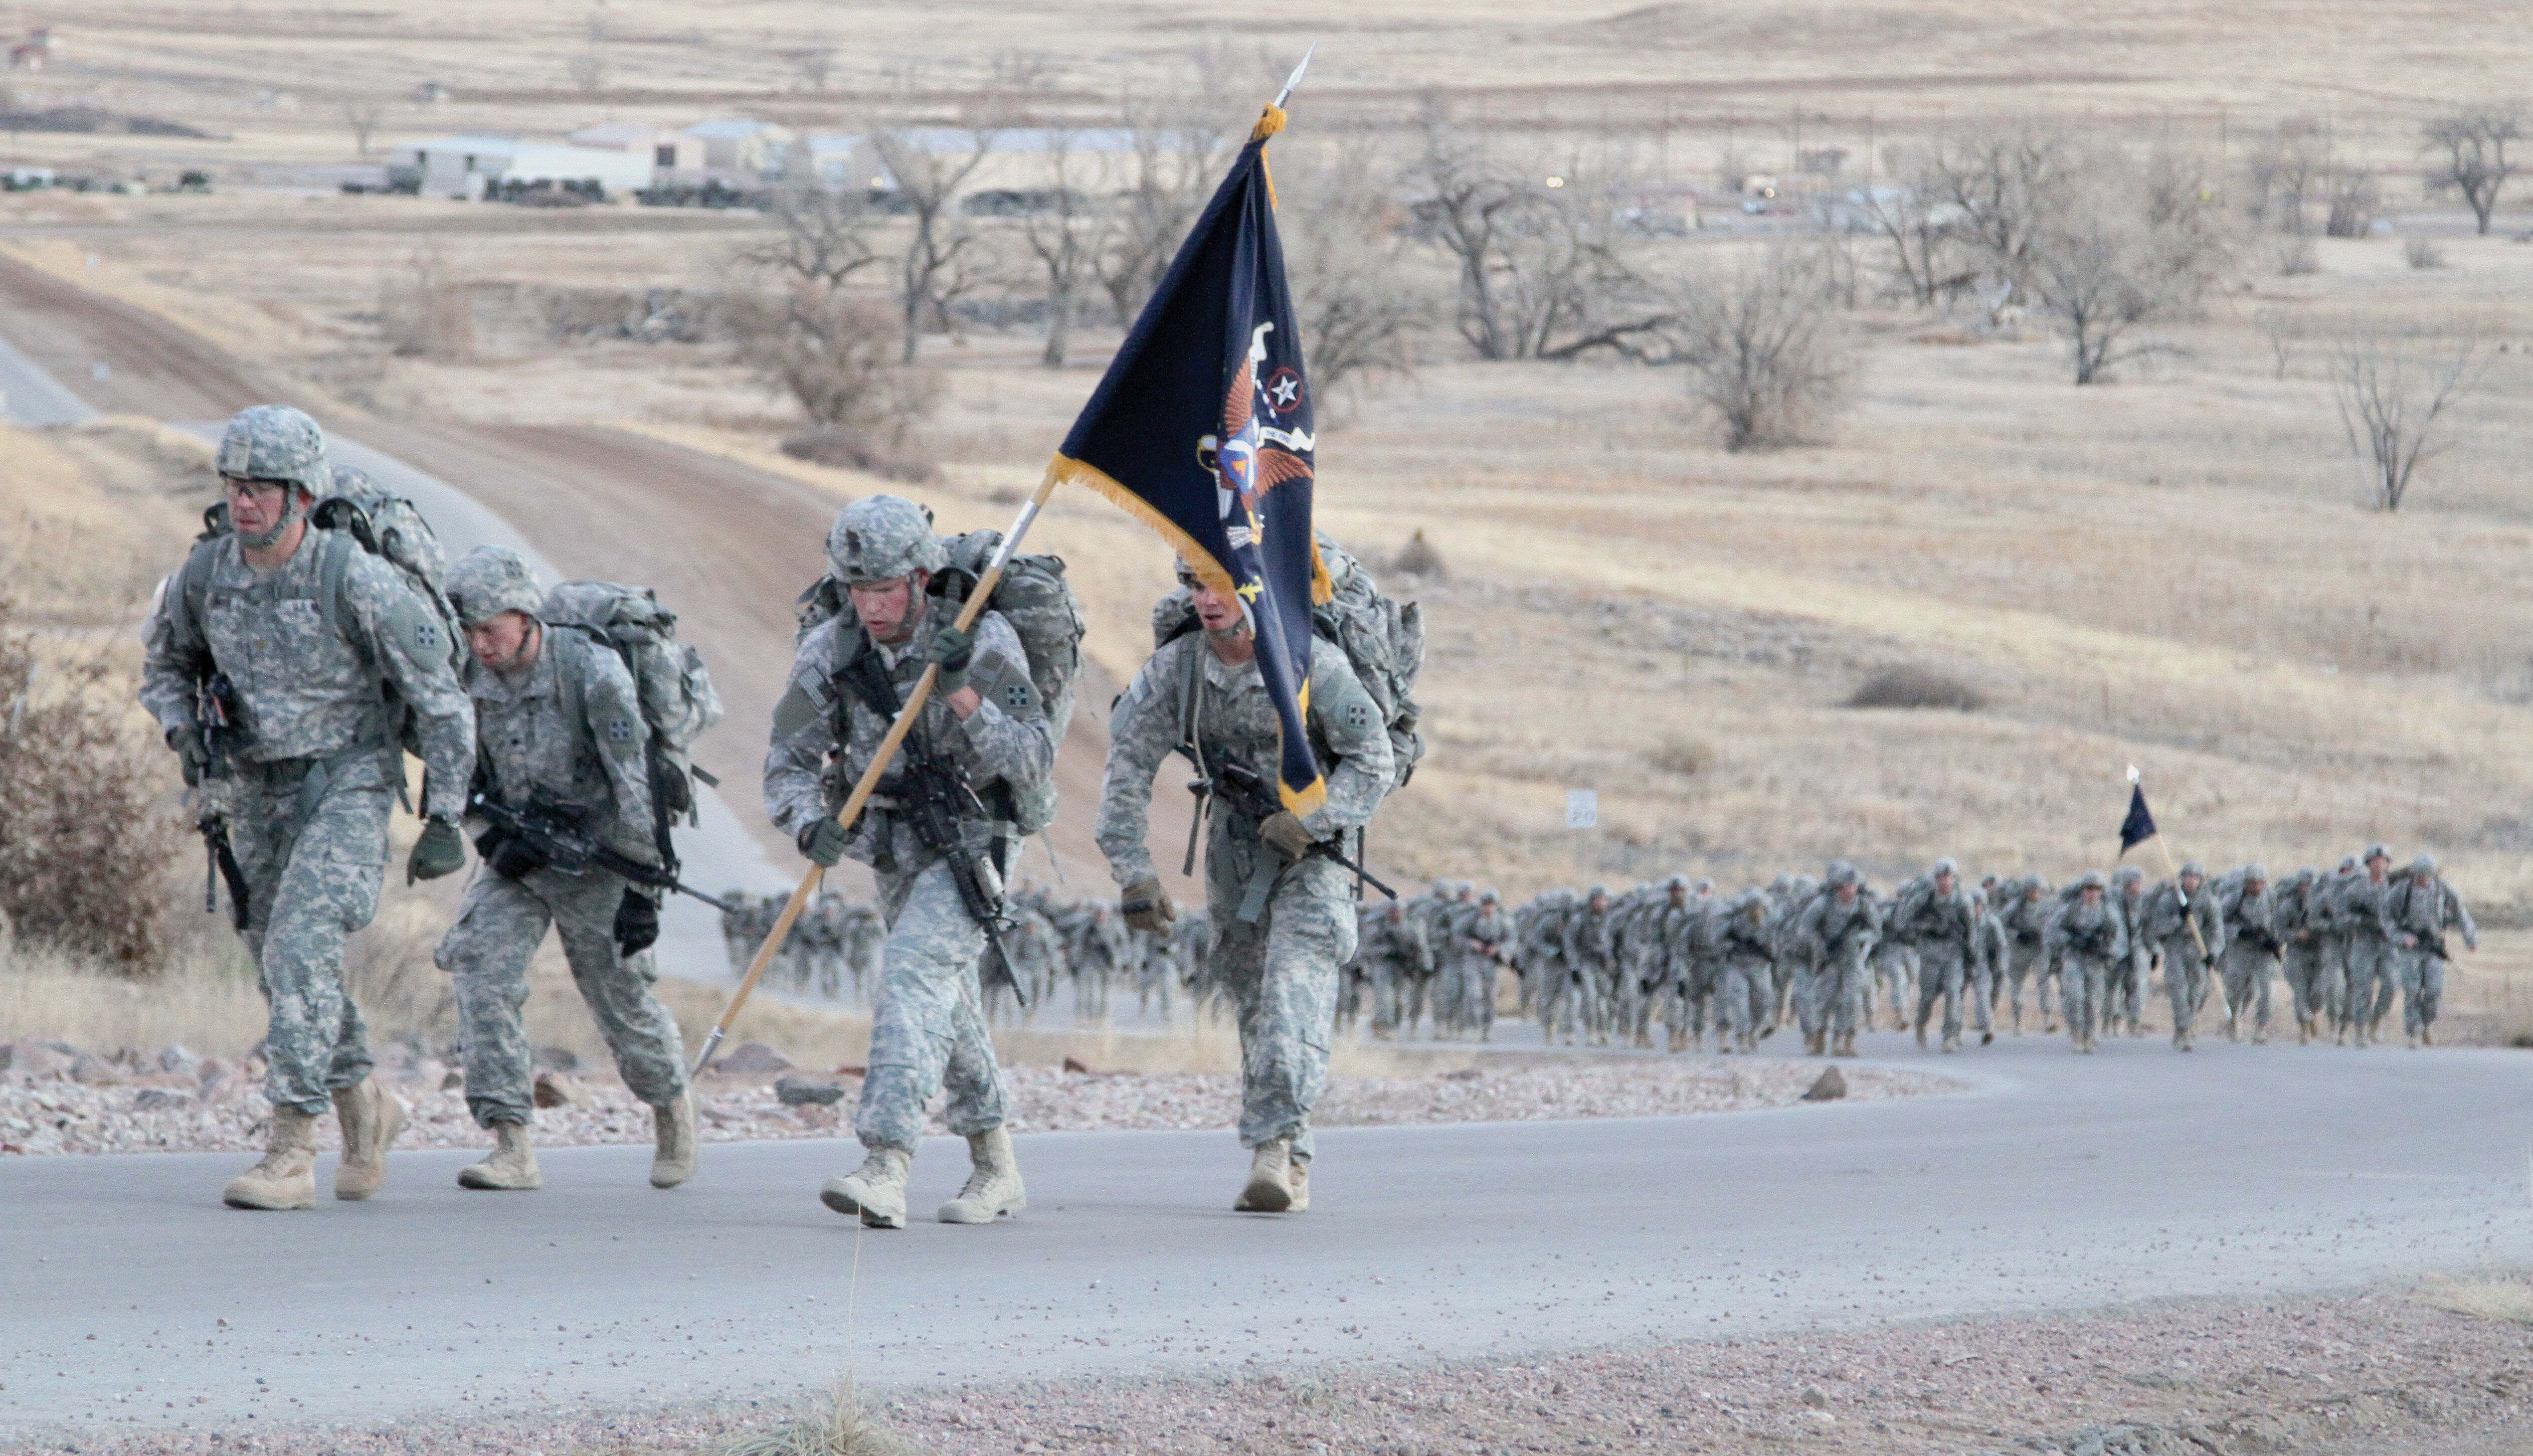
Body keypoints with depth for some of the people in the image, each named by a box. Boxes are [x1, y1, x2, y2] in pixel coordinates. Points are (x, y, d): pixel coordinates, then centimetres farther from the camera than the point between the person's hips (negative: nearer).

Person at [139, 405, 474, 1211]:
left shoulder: (356, 579, -19)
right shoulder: (203, 576, -6)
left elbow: (440, 699, -11)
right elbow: (165, 665, 15)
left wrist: (445, 819, -11)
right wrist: (185, 734, -6)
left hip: (348, 782, -6)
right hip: (255, 794, 6)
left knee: (301, 951, -22)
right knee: (284, 965, 13)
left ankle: (291, 1151, -23)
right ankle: (364, 1105, 38)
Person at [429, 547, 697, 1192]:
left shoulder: (592, 672, -21)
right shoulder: (470, 679, -6)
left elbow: (636, 786, -19)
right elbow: (461, 779, 8)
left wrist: (642, 890, -21)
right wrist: (494, 841, -9)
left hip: (596, 859, -4)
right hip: (518, 860, 4)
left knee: (622, 1003, 6)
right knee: (481, 971, -17)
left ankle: (672, 1106, 37)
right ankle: (511, 1147, -19)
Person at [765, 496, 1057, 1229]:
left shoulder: (982, 641, -17)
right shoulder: (830, 652, -7)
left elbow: (1035, 764, -20)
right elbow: (789, 761, -8)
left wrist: (965, 697, -33)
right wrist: (810, 823, -29)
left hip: (968, 846, -6)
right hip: (892, 852, 6)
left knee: (913, 973, -25)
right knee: (947, 1005, 17)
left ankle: (887, 1166, -34)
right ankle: (997, 1169, 34)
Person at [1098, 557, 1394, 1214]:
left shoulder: (1314, 664, -19)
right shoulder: (1174, 668, -9)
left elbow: (1373, 762, -11)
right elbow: (1126, 769, -3)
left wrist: (1309, 821, -23)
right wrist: (1133, 871, -9)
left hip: (1315, 846, -4)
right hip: (1235, 849, 4)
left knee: (1295, 981, -22)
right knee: (1253, 1000, 7)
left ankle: (1276, 1144, -31)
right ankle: (1290, 1162, 17)